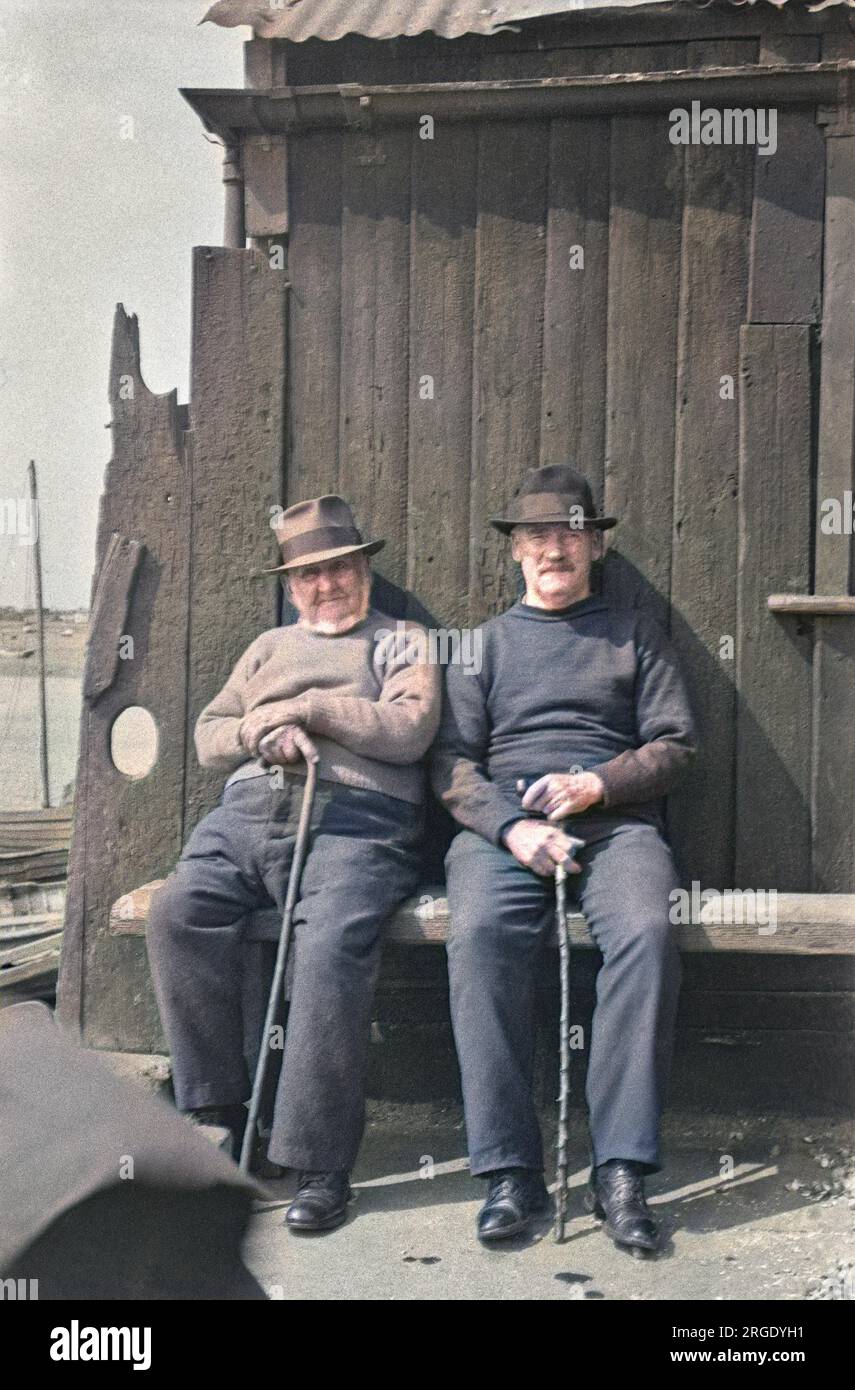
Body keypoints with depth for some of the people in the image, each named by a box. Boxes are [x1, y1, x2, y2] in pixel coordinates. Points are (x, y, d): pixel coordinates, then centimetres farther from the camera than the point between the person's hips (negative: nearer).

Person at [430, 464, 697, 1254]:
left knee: (646, 934, -33)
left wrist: (597, 784, -8)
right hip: (502, 825, 0)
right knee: (480, 935, -33)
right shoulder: (486, 642, 22)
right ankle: (510, 1172, -29)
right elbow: (451, 760, 10)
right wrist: (510, 826, -10)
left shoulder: (633, 635, 21)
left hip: (617, 823, 0)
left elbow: (675, 744, 11)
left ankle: (622, 1171, -30)